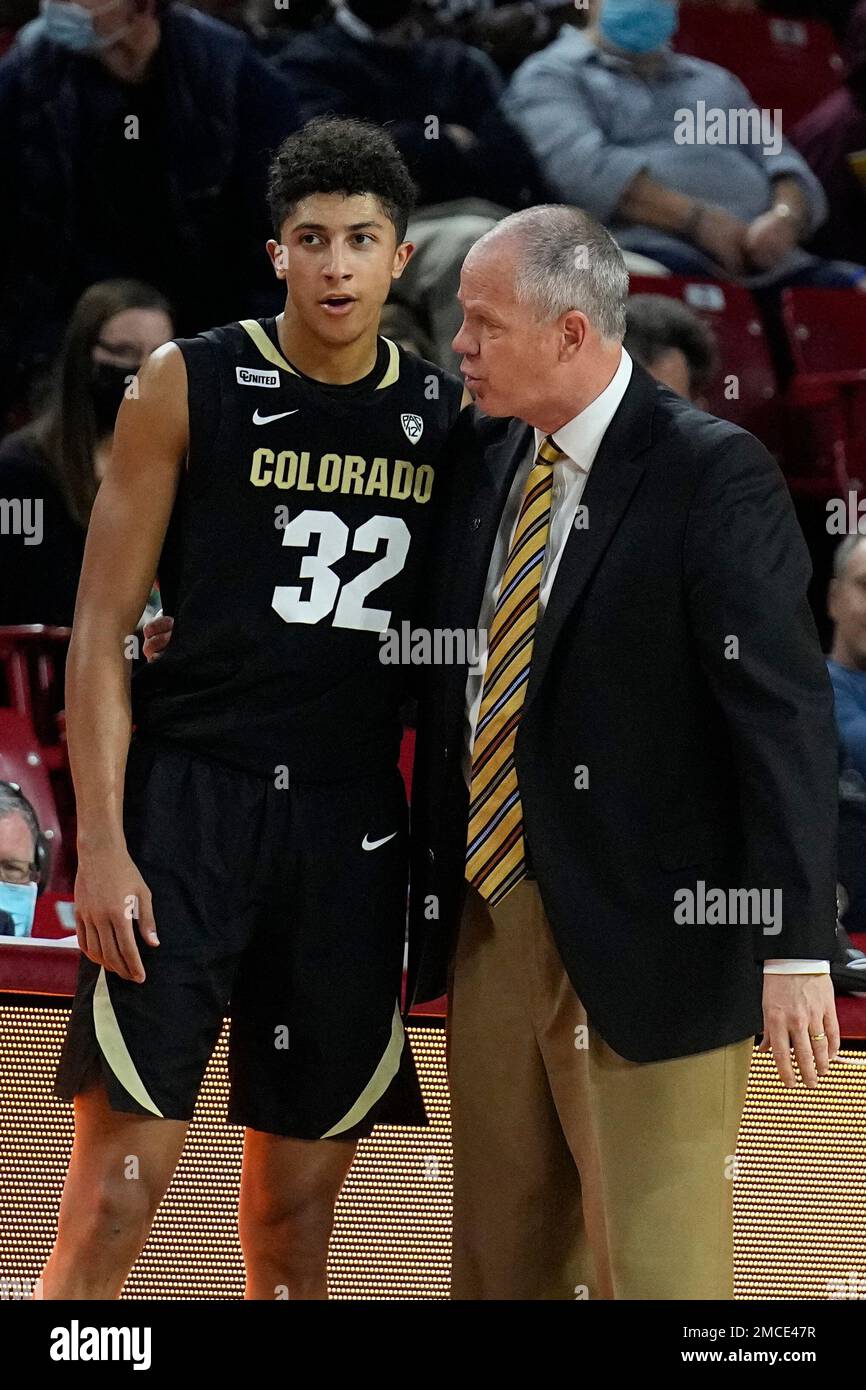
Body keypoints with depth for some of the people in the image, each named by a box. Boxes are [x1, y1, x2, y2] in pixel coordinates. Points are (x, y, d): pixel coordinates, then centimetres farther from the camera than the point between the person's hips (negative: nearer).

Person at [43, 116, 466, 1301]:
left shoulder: (447, 415, 9)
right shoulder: (192, 388, -2)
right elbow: (102, 625, -3)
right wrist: (101, 841, -11)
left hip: (354, 827, 4)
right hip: (191, 804, -4)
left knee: (298, 1208, 9)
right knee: (115, 1200, -10)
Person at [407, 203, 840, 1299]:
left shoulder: (711, 475, -12)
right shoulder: (485, 459, 8)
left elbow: (785, 713, -16)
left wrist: (795, 947, -20)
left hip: (642, 936, -7)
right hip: (486, 914, 7)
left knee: (651, 1260, -3)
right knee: (502, 1251, 14)